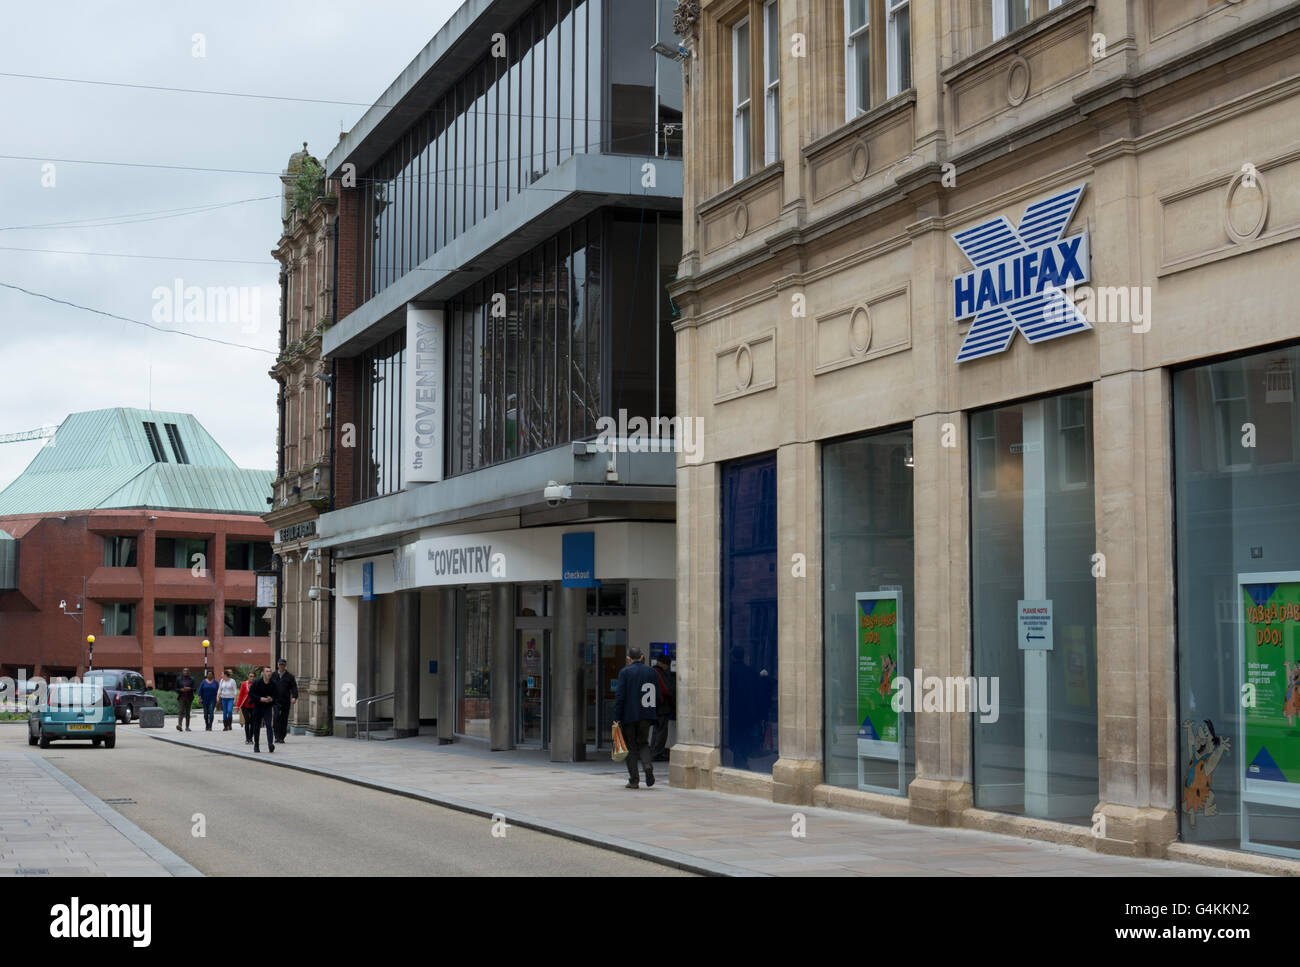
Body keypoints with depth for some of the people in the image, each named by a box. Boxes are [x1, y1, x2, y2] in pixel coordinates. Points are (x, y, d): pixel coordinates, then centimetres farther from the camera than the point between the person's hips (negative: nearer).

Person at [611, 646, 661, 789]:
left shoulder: (625, 672, -6)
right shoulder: (651, 672, 6)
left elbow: (619, 696, -11)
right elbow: (657, 697, 9)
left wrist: (617, 717, -9)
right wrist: (655, 716, 16)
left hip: (629, 716, -3)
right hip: (646, 716, 3)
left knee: (631, 746, 5)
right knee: (643, 743, 16)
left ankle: (634, 780, 3)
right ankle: (647, 765, -12)